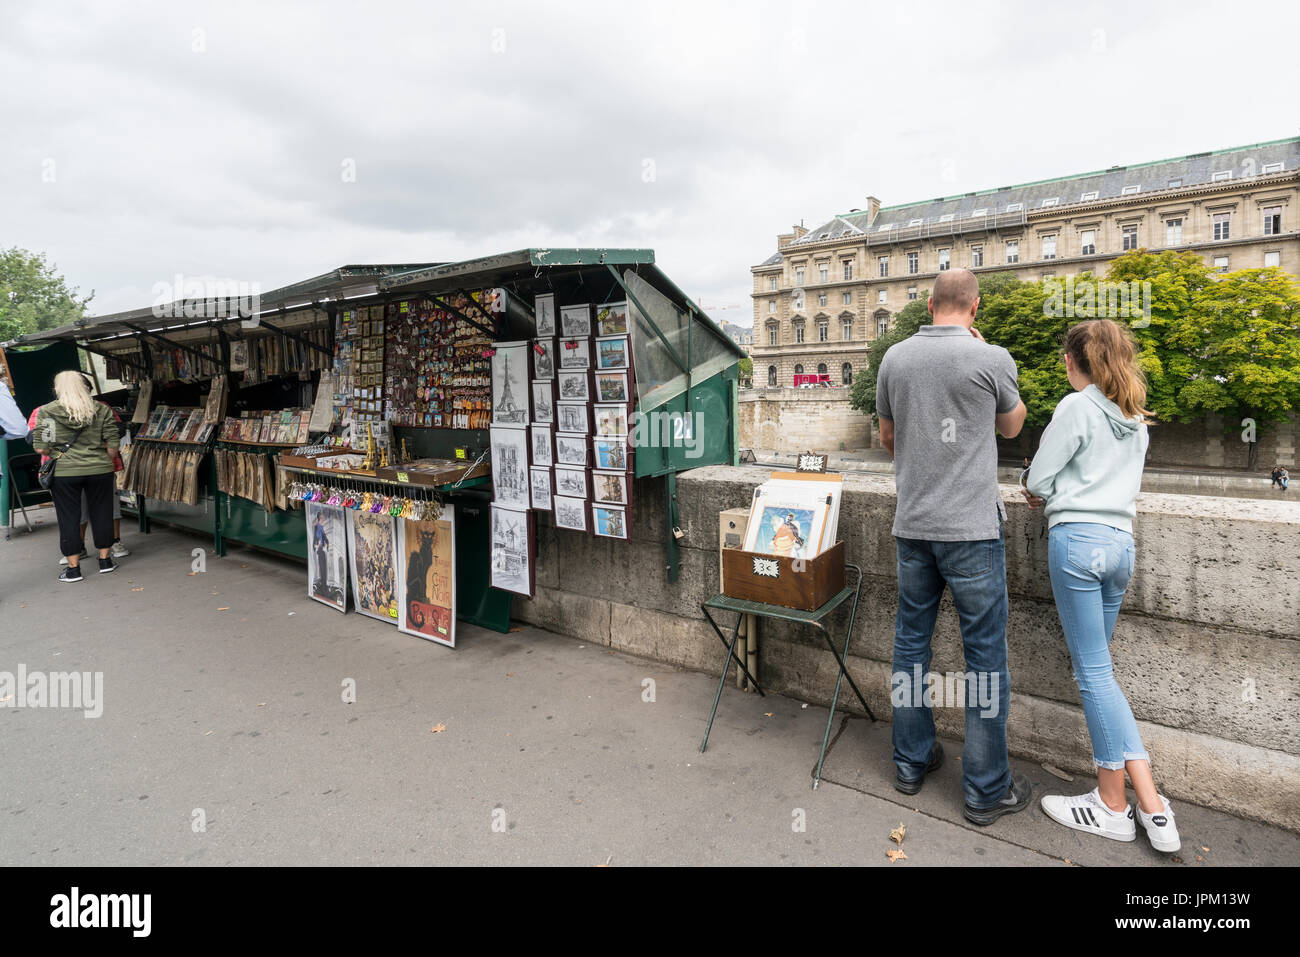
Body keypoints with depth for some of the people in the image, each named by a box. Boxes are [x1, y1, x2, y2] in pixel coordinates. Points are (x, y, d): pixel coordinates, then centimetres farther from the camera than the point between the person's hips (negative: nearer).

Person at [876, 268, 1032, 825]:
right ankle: (986, 790, 17)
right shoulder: (992, 359, -8)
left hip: (912, 525, 4)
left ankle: (911, 762, 28)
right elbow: (1012, 427, 11)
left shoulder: (895, 358, 3)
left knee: (911, 643, 15)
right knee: (985, 654, 6)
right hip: (971, 528, -4)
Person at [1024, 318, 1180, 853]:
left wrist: (1048, 495, 15)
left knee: (1094, 672, 0)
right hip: (1122, 542, 7)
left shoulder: (1076, 406, -5)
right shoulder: (1135, 417, 17)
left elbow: (1036, 481, -5)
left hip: (1078, 538, -7)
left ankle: (1113, 807, 10)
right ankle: (1150, 807, 15)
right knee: (1097, 669, 14)